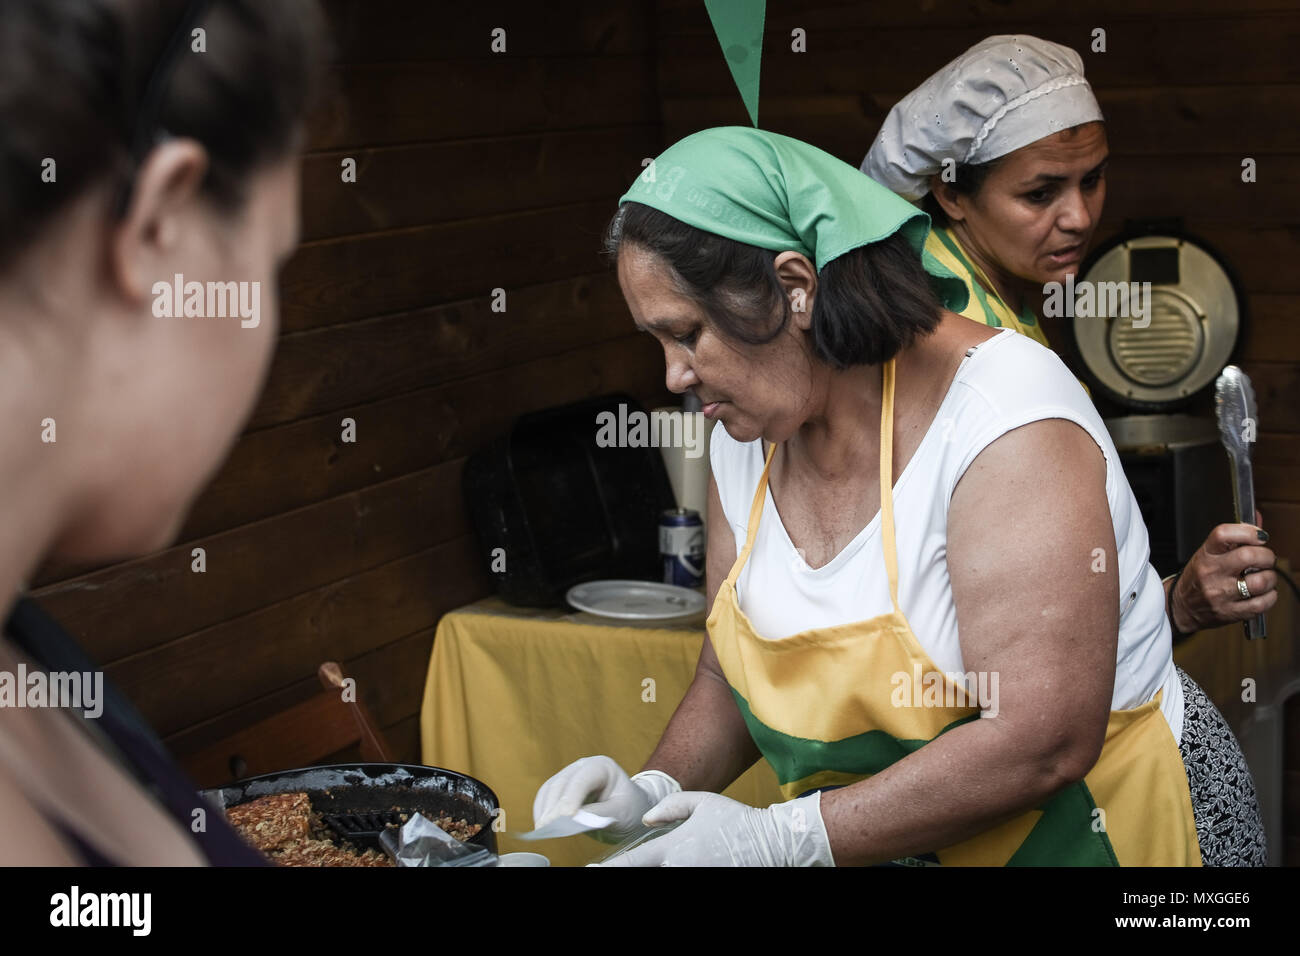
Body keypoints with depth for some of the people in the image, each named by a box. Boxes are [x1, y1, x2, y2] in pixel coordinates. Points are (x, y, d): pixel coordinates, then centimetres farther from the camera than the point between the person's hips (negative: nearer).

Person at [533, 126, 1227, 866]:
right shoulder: (747, 436, 1)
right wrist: (657, 792, -7)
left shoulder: (1009, 425, -21)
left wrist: (779, 838, -24)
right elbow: (729, 679, 12)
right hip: (861, 844, 6)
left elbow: (1042, 743, -26)